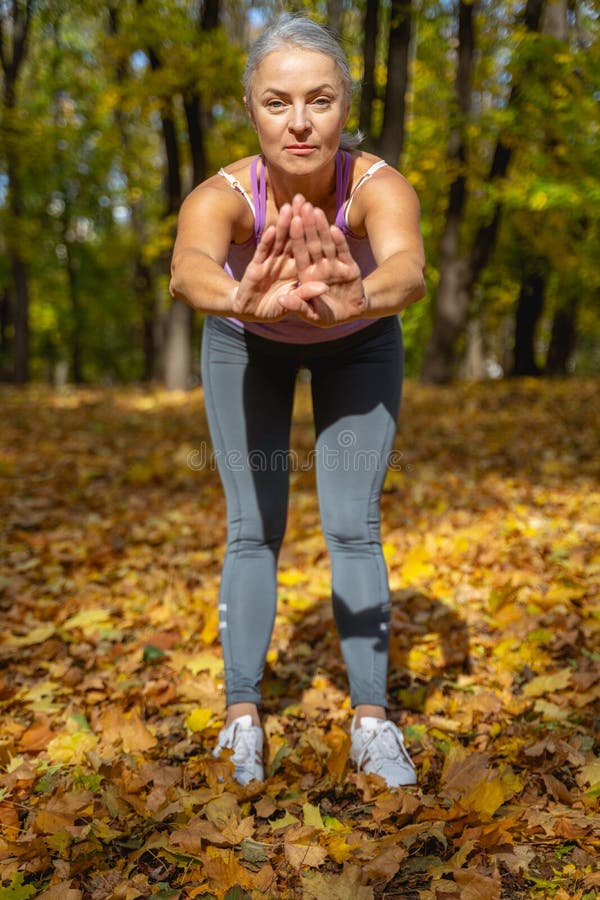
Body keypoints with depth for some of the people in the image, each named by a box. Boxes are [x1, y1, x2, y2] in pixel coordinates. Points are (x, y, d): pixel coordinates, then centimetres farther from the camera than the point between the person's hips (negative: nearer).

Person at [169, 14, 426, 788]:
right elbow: (189, 271, -57)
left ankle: (371, 723, 4)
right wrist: (240, 300, -80)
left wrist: (360, 300, -80)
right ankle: (242, 720, 6)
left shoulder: (378, 186, -36)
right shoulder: (222, 195, -35)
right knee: (252, 529, -5)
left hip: (359, 344, 0)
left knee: (353, 526, -7)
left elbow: (408, 269, -58)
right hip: (247, 344, 0)